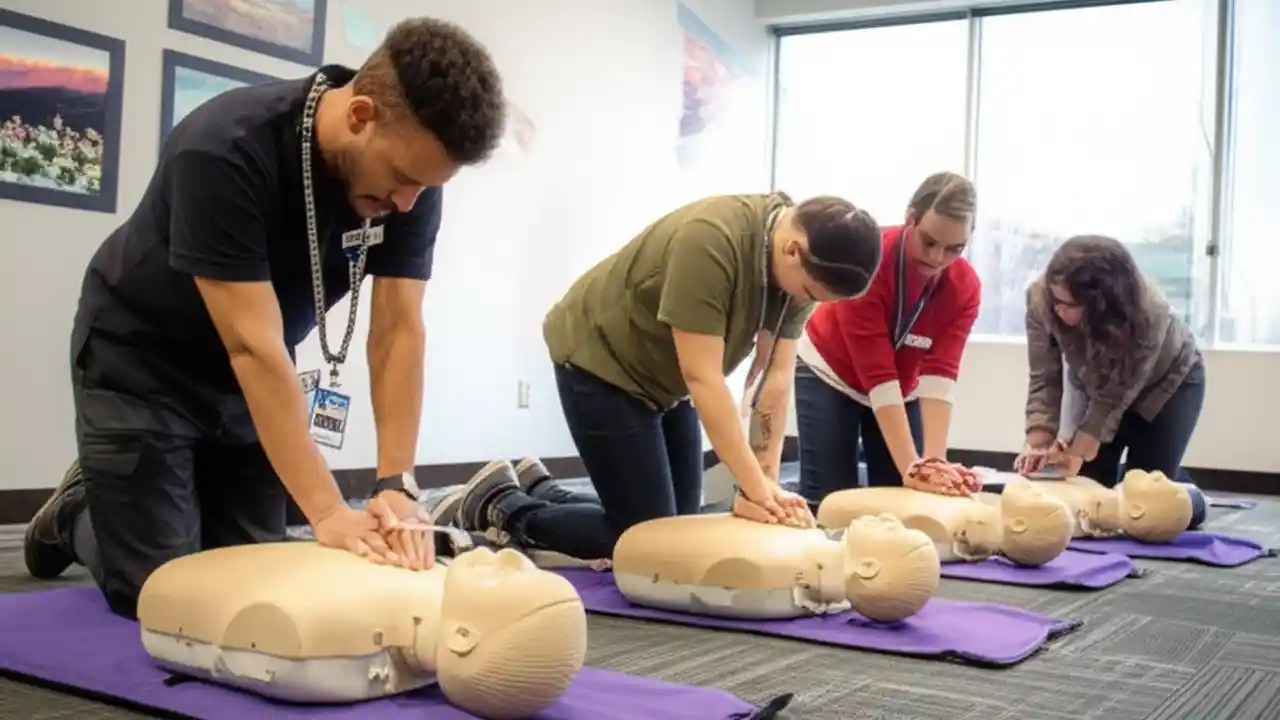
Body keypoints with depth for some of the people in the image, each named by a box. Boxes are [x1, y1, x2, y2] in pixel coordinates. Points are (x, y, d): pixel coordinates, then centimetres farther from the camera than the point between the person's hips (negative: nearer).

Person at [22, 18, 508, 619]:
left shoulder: (413, 170, -17)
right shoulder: (226, 151, -34)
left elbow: (398, 331, -19)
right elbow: (253, 346, -36)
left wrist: (397, 486, -28)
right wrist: (328, 512, -39)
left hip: (249, 377, 5)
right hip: (141, 361, -5)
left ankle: (109, 499, 31)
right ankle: (78, 514, 25)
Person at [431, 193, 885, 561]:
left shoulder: (801, 259, -10)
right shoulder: (710, 240, -33)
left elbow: (776, 377, -11)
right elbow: (703, 378, -32)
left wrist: (768, 484, -16)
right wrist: (758, 488, -30)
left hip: (663, 372, 8)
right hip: (602, 361, -8)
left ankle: (539, 489, 23)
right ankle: (502, 507, 9)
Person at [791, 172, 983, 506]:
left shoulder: (965, 286, -19)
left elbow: (940, 375, -25)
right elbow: (877, 374, -35)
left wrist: (935, 460, -37)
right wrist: (910, 465, -39)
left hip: (901, 391, 4)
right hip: (831, 375, -4)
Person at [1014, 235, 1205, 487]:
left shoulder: (1147, 313, -40)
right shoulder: (1040, 297, -32)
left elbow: (1116, 396, -32)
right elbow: (1044, 378, -25)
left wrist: (1078, 452, -36)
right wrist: (1038, 442, -36)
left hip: (1166, 382, -3)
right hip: (1095, 386, 3)